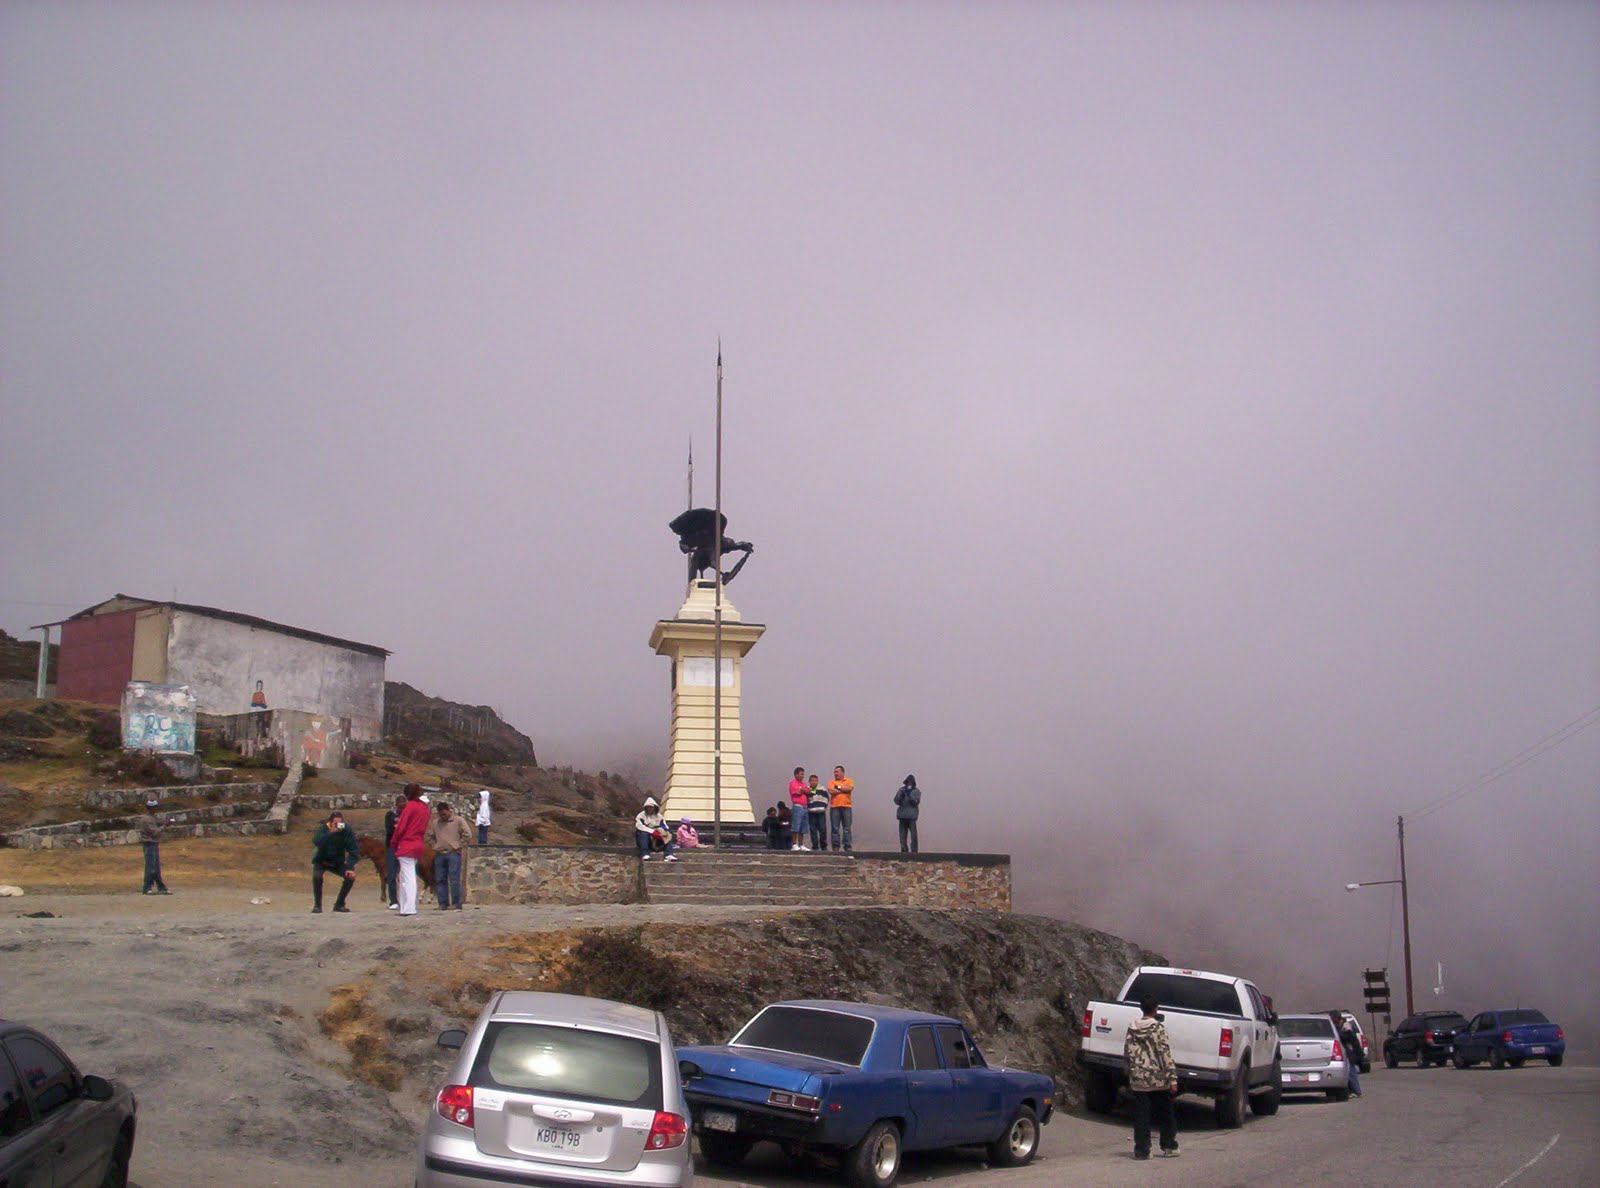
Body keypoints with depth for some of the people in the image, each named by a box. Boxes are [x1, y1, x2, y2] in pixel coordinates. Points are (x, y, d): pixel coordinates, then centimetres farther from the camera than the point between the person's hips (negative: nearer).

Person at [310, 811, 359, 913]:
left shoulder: (346, 832, -17)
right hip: (321, 861, -2)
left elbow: (354, 850, -17)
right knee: (317, 876, -31)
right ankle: (317, 905, -16)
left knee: (351, 876, -17)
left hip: (337, 862, 3)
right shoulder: (323, 829, -22)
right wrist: (331, 833, -52)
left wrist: (350, 867, -28)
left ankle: (339, 904, -2)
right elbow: (316, 841, -42)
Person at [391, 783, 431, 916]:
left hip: (406, 845, -8)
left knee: (408, 878, -8)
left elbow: (401, 827, -13)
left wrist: (394, 843, -1)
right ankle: (405, 907, 17)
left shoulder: (410, 806, -10)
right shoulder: (424, 807, 13)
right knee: (405, 877, 16)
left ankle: (409, 908, -11)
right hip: (418, 845, 8)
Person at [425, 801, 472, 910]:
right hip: (439, 855, 4)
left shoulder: (458, 821, 2)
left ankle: (456, 904, -5)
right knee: (440, 880, 3)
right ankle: (443, 904, 8)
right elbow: (428, 836, 20)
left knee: (454, 879, -7)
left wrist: (459, 846, -5)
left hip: (453, 854, -4)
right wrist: (434, 846, 9)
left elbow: (467, 835, -2)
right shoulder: (435, 823, 12)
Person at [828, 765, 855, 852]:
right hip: (834, 807, 0)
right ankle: (836, 846, 2)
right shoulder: (832, 781, 11)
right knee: (835, 828, -1)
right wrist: (844, 789, -4)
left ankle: (847, 846, 0)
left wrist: (838, 787, -4)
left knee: (847, 828, -1)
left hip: (846, 807, 0)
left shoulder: (849, 781, 11)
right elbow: (831, 791, -7)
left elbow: (850, 788, -10)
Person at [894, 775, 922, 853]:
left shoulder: (916, 791, 3)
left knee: (913, 834, -9)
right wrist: (901, 795, -14)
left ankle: (914, 850, -7)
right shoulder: (902, 790, 9)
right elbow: (896, 801, 4)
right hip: (902, 815, 3)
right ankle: (904, 850, 11)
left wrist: (909, 795, -21)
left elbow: (916, 802, -9)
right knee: (902, 835, 5)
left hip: (911, 816, -3)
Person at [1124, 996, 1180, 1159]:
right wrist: (1173, 1077, -12)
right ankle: (1168, 1147, 20)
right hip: (1158, 1079, -3)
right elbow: (1165, 1053, -13)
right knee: (1165, 1115, 13)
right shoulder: (1158, 1028, -9)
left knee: (1141, 1116, 5)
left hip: (1138, 1080, 3)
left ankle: (1141, 1150, 4)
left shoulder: (1132, 1028, 5)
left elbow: (1127, 1053, 7)